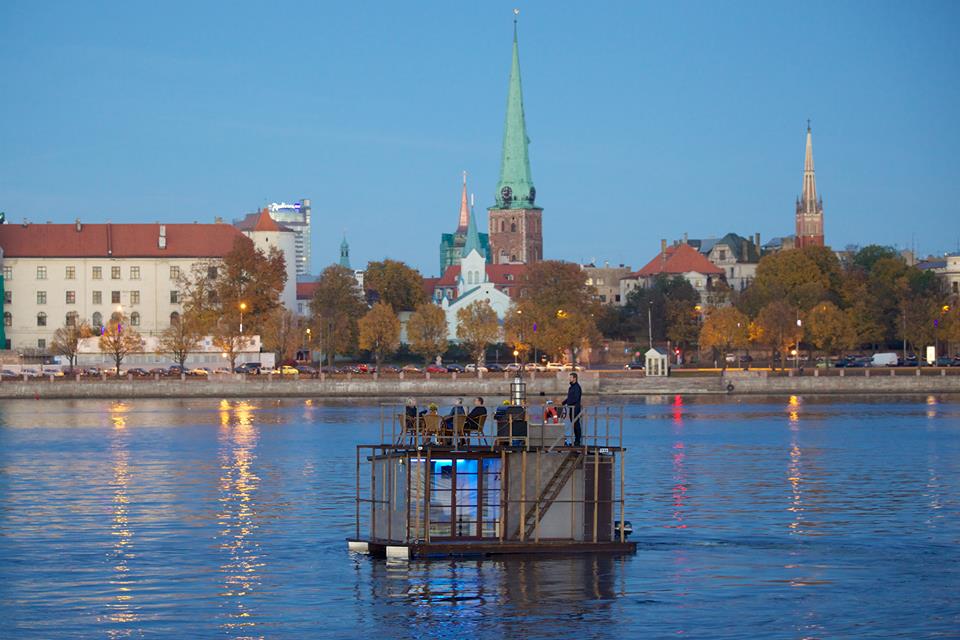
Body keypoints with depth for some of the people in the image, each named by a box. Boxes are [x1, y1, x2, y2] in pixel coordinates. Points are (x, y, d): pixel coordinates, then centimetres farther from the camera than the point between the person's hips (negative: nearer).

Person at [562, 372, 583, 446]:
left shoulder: (577, 387, -13)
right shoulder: (571, 387, 16)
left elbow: (576, 398, -21)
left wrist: (568, 403, -20)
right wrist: (563, 403, 15)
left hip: (576, 408, -10)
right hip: (571, 408, 10)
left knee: (576, 424, -7)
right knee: (573, 424, 11)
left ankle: (577, 441, -4)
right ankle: (576, 439, 16)